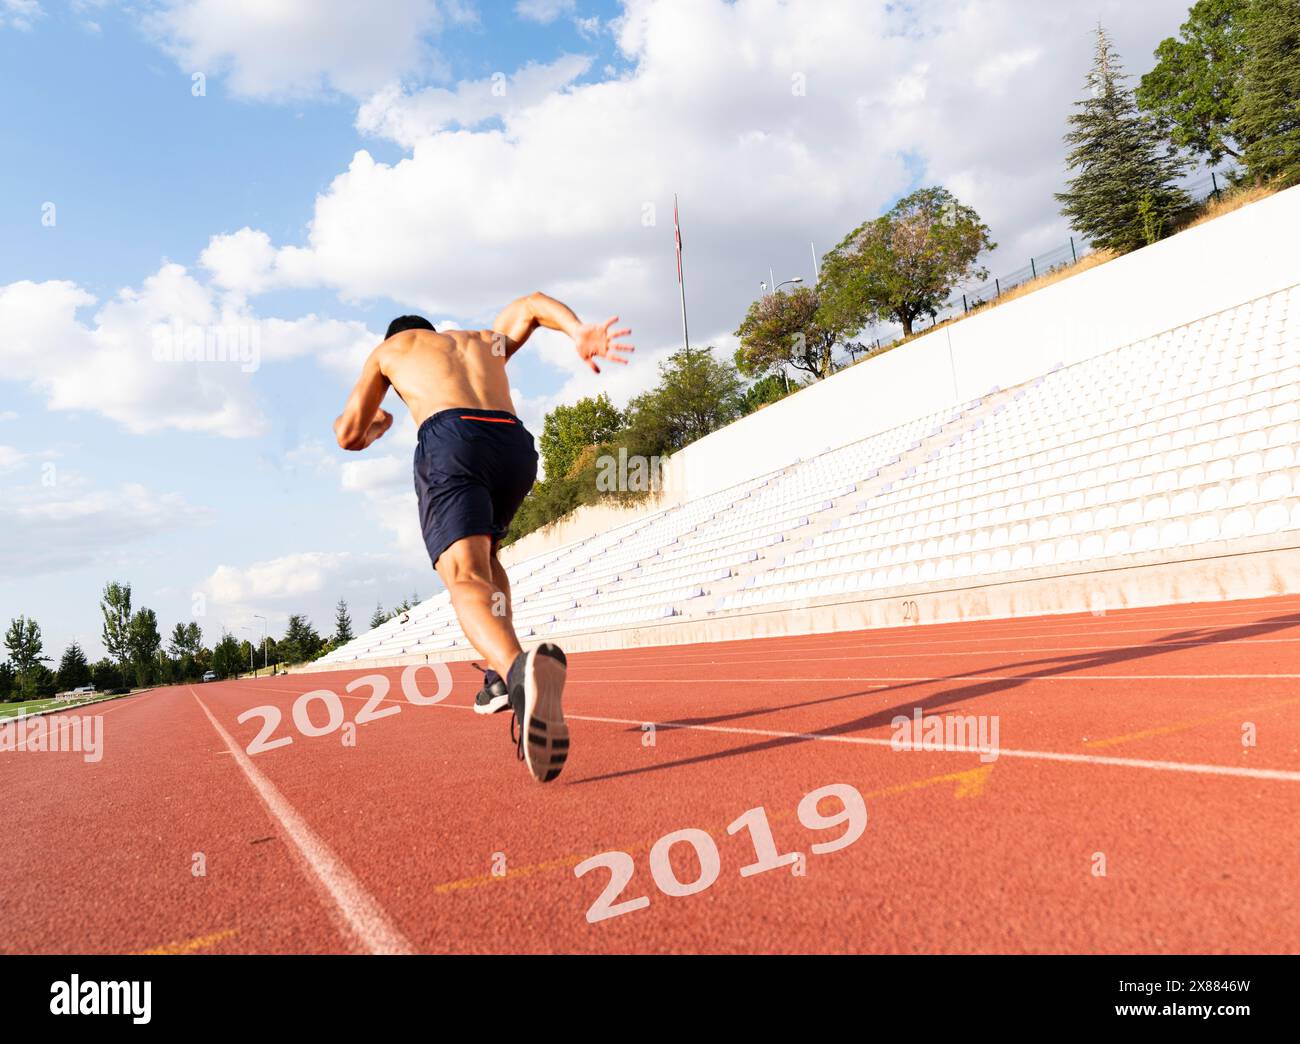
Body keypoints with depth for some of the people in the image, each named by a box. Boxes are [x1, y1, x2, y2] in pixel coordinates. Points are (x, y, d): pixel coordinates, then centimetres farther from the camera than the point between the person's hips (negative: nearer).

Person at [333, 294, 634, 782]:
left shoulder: (389, 349, 31)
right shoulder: (488, 340, 39)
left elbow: (348, 436, 28)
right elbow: (533, 303, 25)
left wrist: (376, 425, 51)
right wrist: (580, 332, 7)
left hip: (448, 442, -4)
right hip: (516, 444, 4)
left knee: (467, 579, -20)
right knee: (484, 556, 28)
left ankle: (517, 668, -54)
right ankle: (501, 678, 11)